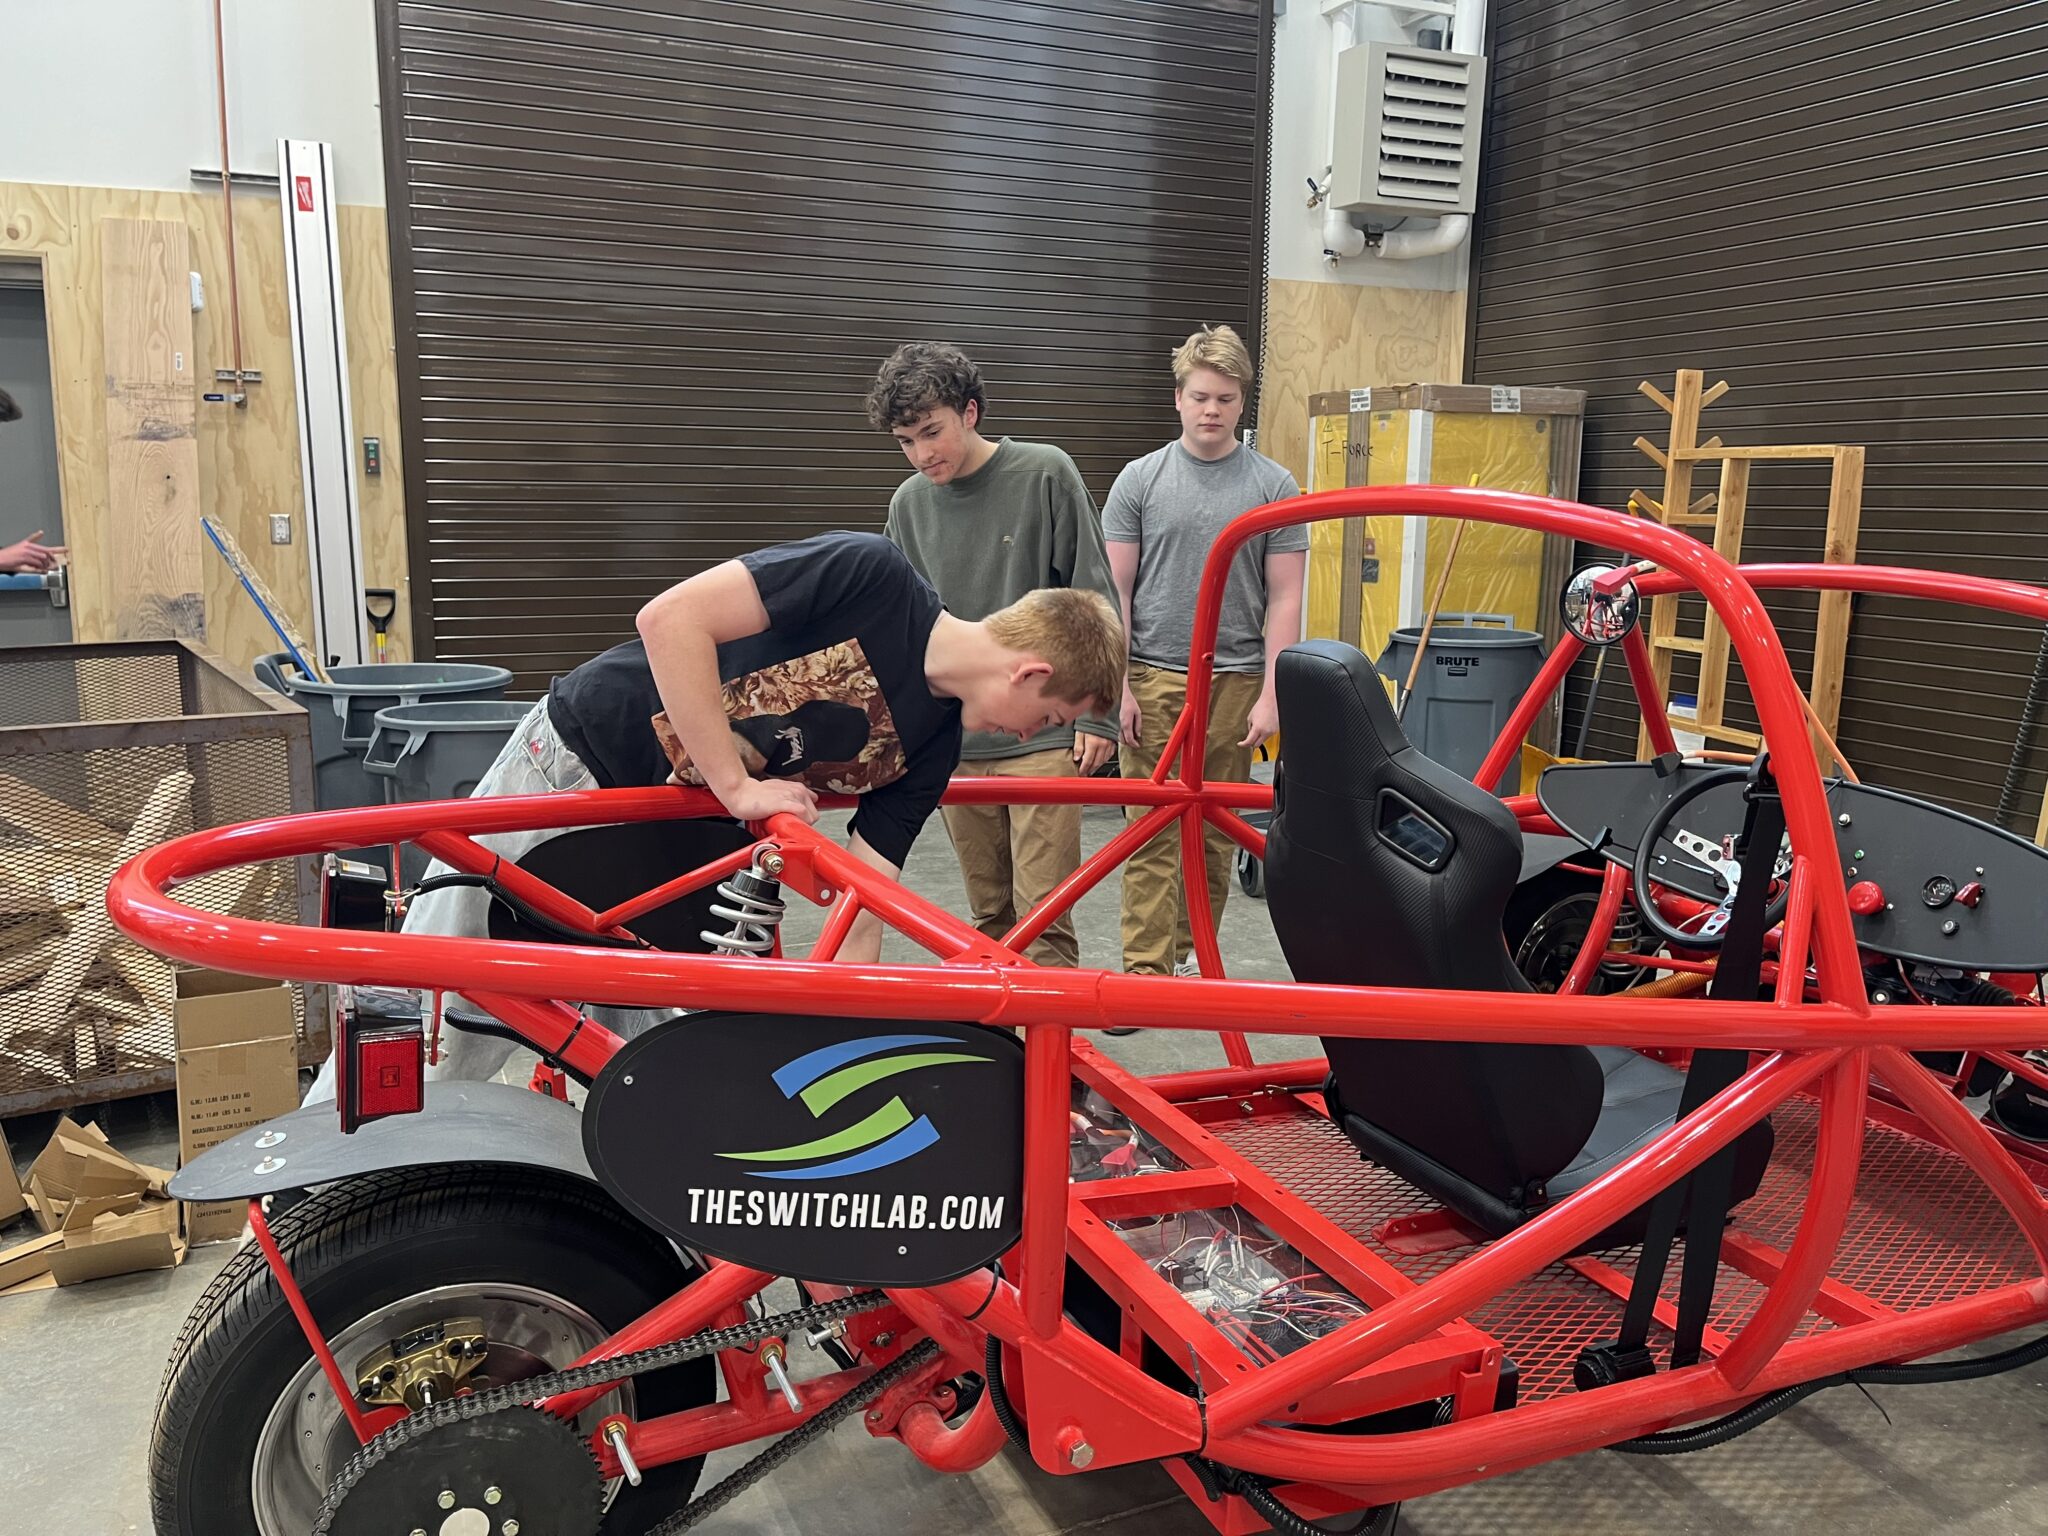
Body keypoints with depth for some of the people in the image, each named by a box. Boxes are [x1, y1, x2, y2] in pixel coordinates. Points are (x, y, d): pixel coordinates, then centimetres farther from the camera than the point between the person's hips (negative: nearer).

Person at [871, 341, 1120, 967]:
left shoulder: (1044, 473, -4)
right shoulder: (909, 503, 7)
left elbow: (1093, 598, -3)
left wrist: (1097, 714, -5)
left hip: (1044, 735, -4)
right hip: (953, 742, 4)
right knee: (989, 912, 12)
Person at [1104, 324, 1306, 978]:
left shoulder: (1274, 486, 4)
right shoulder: (1140, 480, 4)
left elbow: (1284, 596, 2)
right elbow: (1114, 588, 3)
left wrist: (1270, 693, -5)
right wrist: (1117, 684, -5)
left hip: (1235, 681, 1)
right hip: (1153, 679, -1)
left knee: (1215, 830, 10)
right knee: (1152, 831, -2)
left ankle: (1192, 948, 25)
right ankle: (1145, 969, 3)